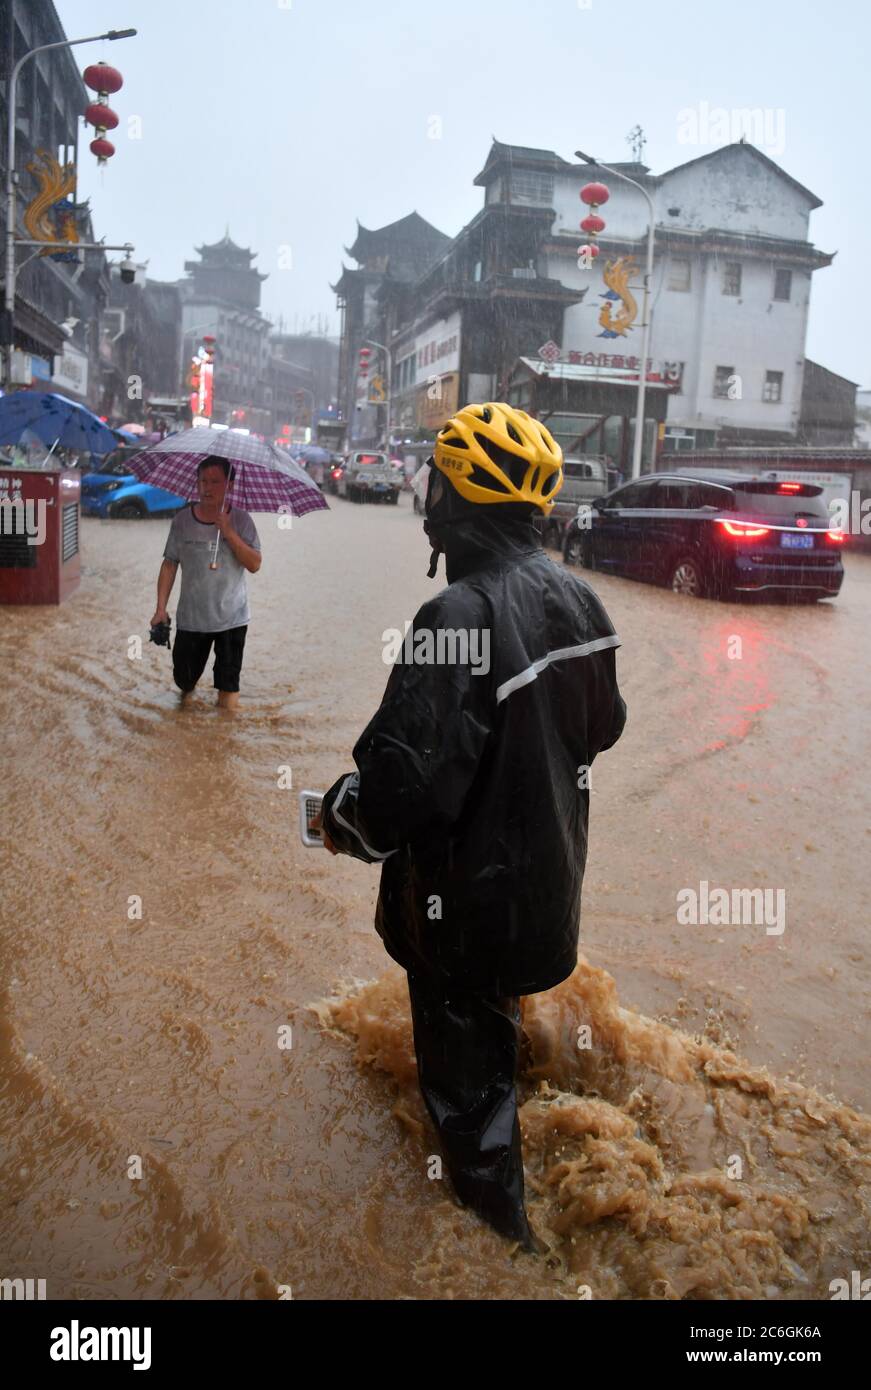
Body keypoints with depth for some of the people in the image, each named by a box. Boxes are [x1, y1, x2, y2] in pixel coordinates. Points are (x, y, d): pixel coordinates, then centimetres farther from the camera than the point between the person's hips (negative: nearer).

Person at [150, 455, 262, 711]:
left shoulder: (240, 520, -5)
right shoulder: (182, 519, -2)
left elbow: (254, 565, -13)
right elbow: (169, 564, 3)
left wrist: (229, 532, -23)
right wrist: (161, 608, -2)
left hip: (232, 619, -1)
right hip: (190, 619, 2)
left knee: (228, 684, 1)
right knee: (184, 678, 11)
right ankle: (187, 691, 46)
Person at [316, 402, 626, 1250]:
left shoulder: (459, 618, -32)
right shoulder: (577, 600, -5)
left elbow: (407, 782, -34)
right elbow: (602, 725, 9)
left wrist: (343, 820, -14)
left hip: (471, 893, -8)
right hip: (553, 877, 9)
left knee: (466, 1059, 14)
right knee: (495, 1013, 33)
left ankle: (500, 1233, 33)